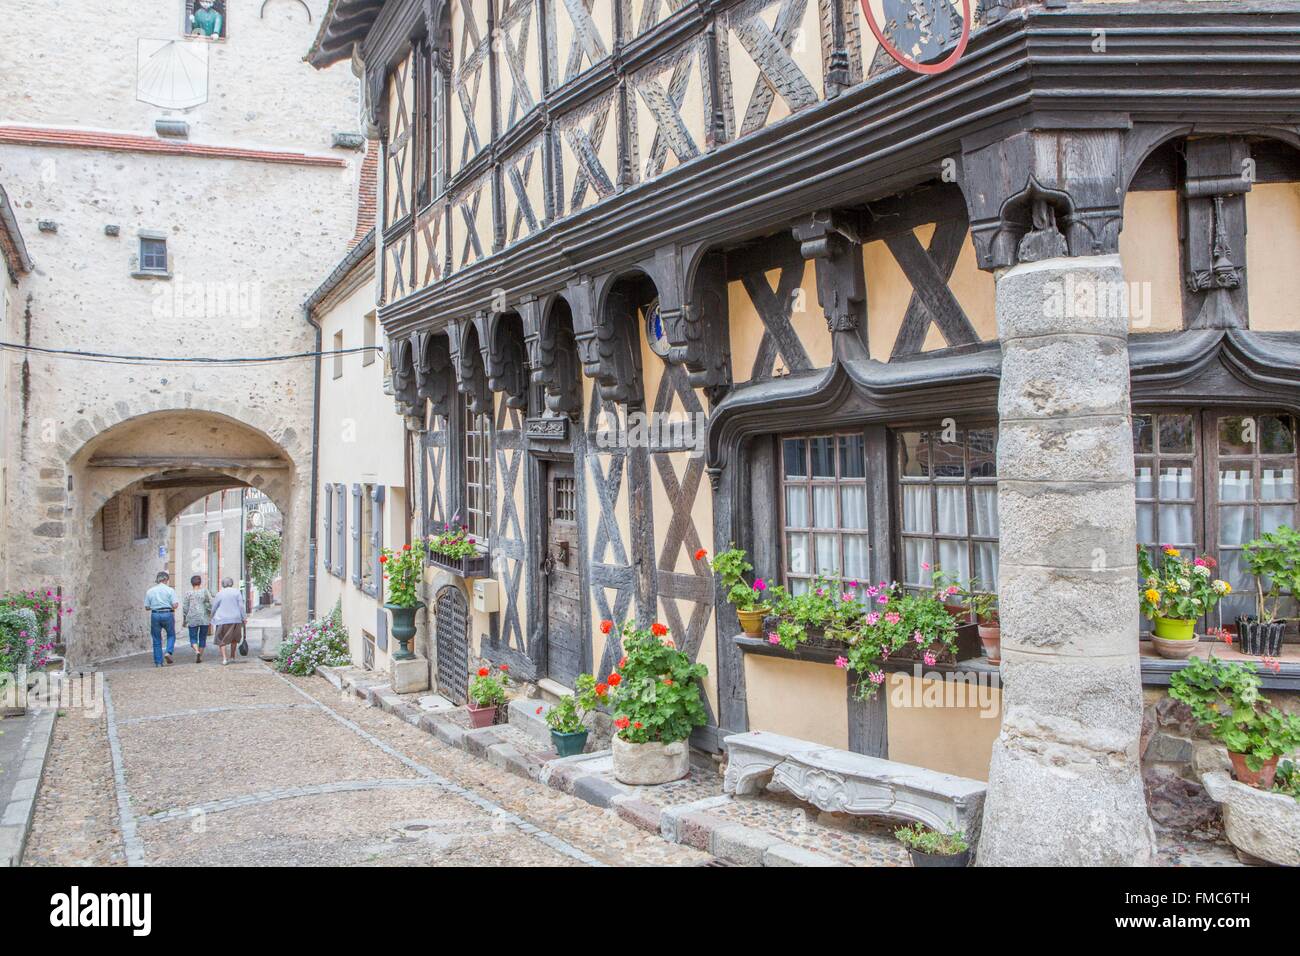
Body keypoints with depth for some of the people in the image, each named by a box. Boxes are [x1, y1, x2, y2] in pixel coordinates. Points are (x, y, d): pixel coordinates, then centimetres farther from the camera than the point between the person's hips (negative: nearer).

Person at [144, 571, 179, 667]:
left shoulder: (149, 591, 5)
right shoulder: (169, 590, -4)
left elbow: (147, 607, 6)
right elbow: (175, 605, -9)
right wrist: (177, 604, 13)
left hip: (155, 615, 2)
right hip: (167, 614, -2)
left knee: (157, 640, 10)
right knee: (171, 635, 19)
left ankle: (158, 662, 11)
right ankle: (168, 652, -5)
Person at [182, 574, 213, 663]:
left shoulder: (188, 593, 1)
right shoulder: (205, 591, 1)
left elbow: (185, 607, 2)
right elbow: (211, 605, -2)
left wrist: (185, 620, 11)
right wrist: (211, 618, 7)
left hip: (192, 619, 0)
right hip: (204, 618, 0)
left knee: (193, 638, 6)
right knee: (202, 638, 10)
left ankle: (197, 651, -20)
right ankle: (200, 657, 11)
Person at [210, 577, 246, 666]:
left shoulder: (219, 594, 0)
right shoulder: (237, 592, 1)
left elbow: (214, 607, 5)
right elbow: (241, 606, -3)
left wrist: (212, 618, 19)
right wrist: (243, 618, 3)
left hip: (222, 620, -1)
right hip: (235, 619, 1)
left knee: (222, 640, 6)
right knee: (234, 638, 21)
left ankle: (224, 658, -7)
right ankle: (232, 656, 25)